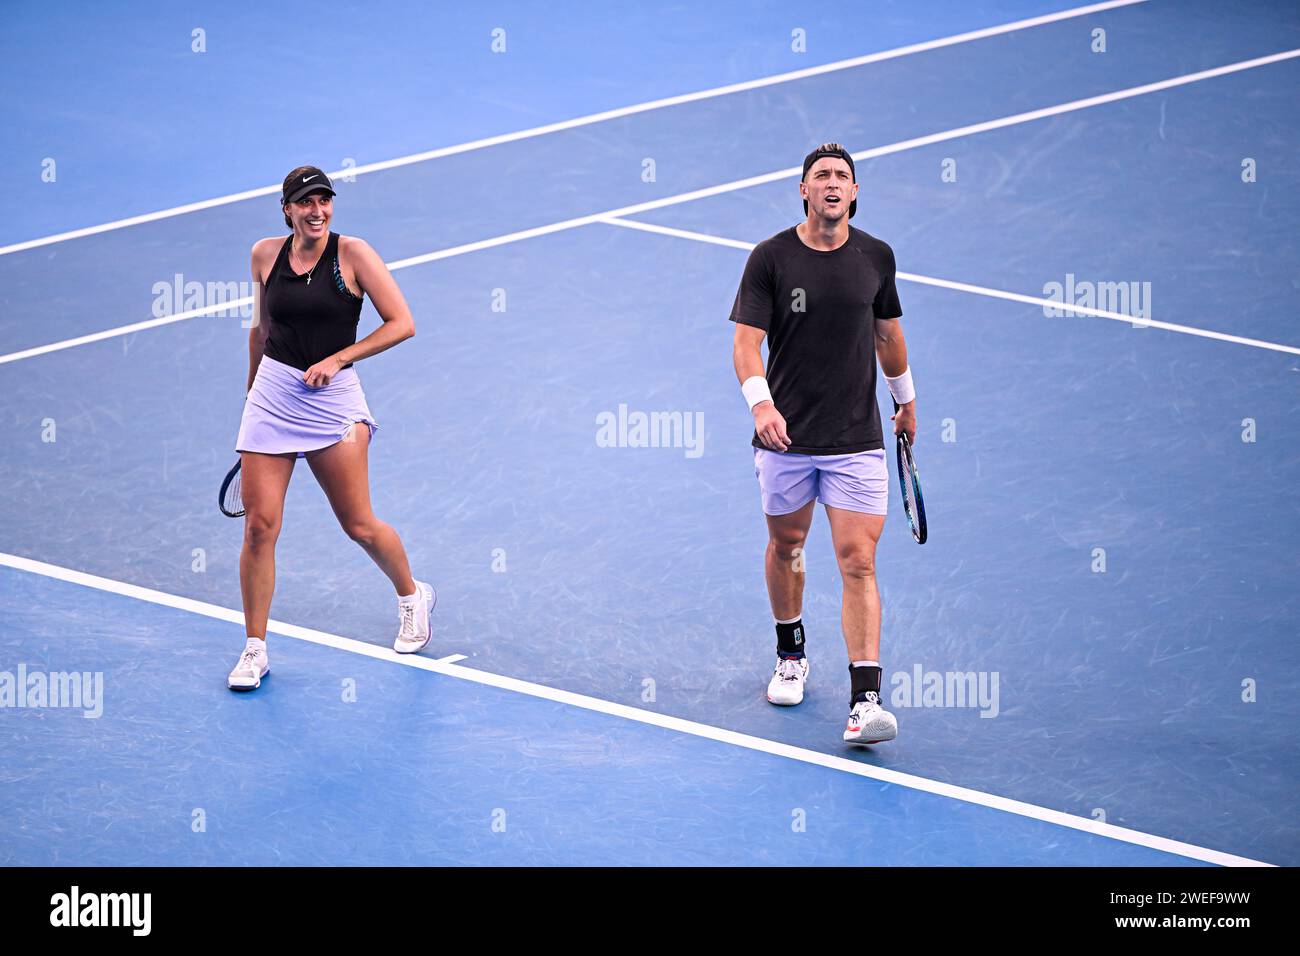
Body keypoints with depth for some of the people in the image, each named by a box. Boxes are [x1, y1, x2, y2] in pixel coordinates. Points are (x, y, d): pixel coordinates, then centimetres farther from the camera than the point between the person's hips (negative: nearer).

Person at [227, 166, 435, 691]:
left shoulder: (352, 253, -7)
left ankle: (412, 596, 31)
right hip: (272, 393, 3)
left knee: (359, 526, 1)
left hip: (332, 396, -3)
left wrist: (337, 359, -14)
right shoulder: (265, 254, 4)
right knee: (260, 526, -4)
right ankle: (254, 650, 7)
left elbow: (402, 323, -9)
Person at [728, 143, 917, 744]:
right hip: (785, 436, 0)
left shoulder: (876, 257, 3)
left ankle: (865, 702, -15)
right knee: (786, 544, 16)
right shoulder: (770, 258, -5)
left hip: (856, 440, 0)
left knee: (858, 563, -9)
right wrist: (761, 403, -27)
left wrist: (906, 400, 28)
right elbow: (746, 341, -10)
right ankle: (791, 655, 43)